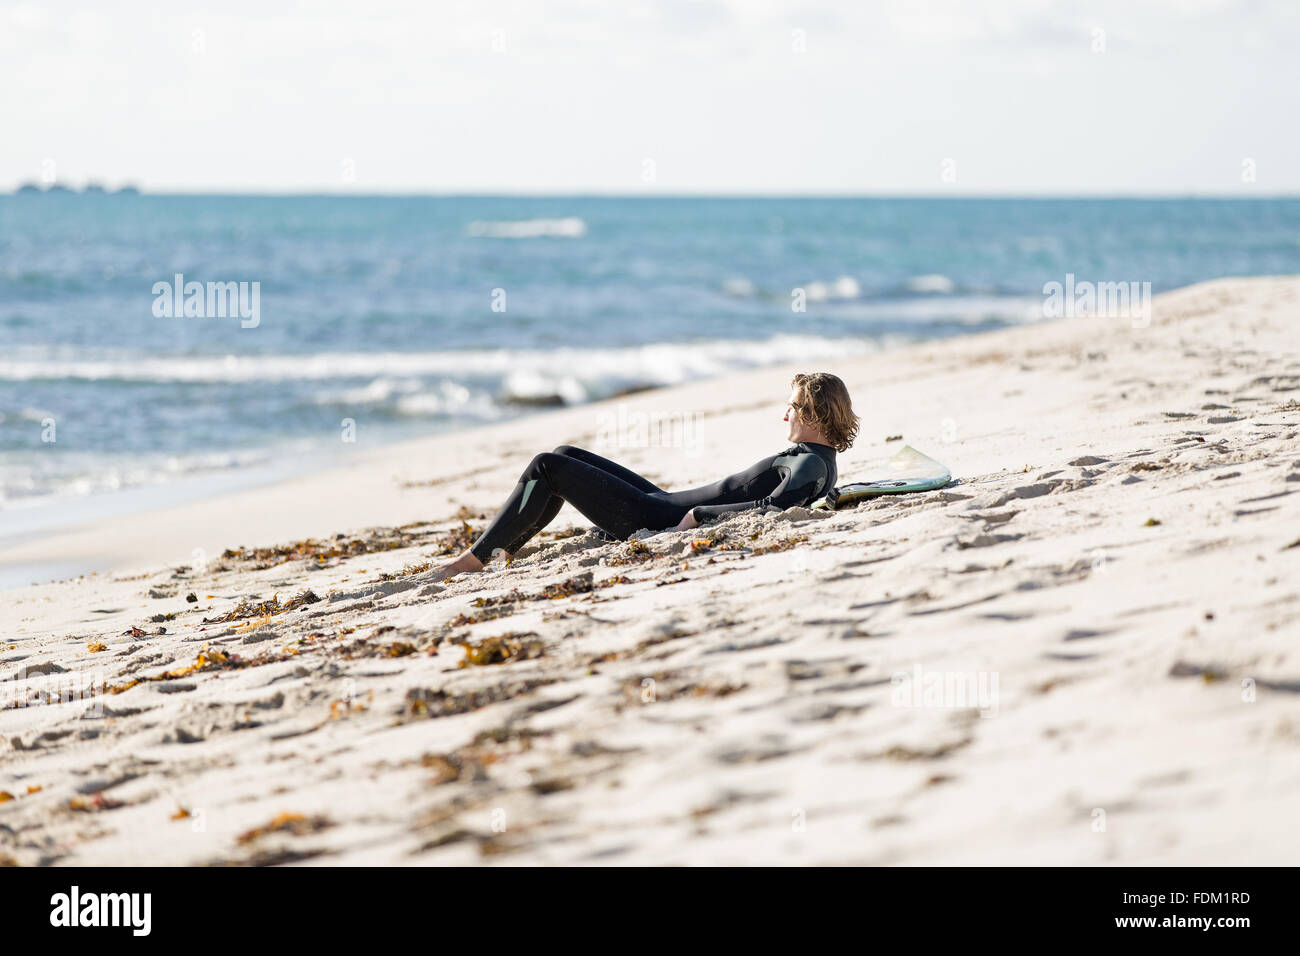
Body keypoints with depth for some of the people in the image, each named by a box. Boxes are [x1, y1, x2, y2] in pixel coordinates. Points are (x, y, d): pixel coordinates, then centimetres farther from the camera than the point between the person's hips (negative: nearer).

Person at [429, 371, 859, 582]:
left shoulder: (810, 465, -20)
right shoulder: (815, 459, 9)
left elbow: (773, 505, -37)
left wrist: (699, 515, -28)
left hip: (655, 522, -10)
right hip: (664, 502, 10)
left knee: (547, 468, -4)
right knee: (565, 456, 19)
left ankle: (474, 558, 5)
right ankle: (499, 550, 24)